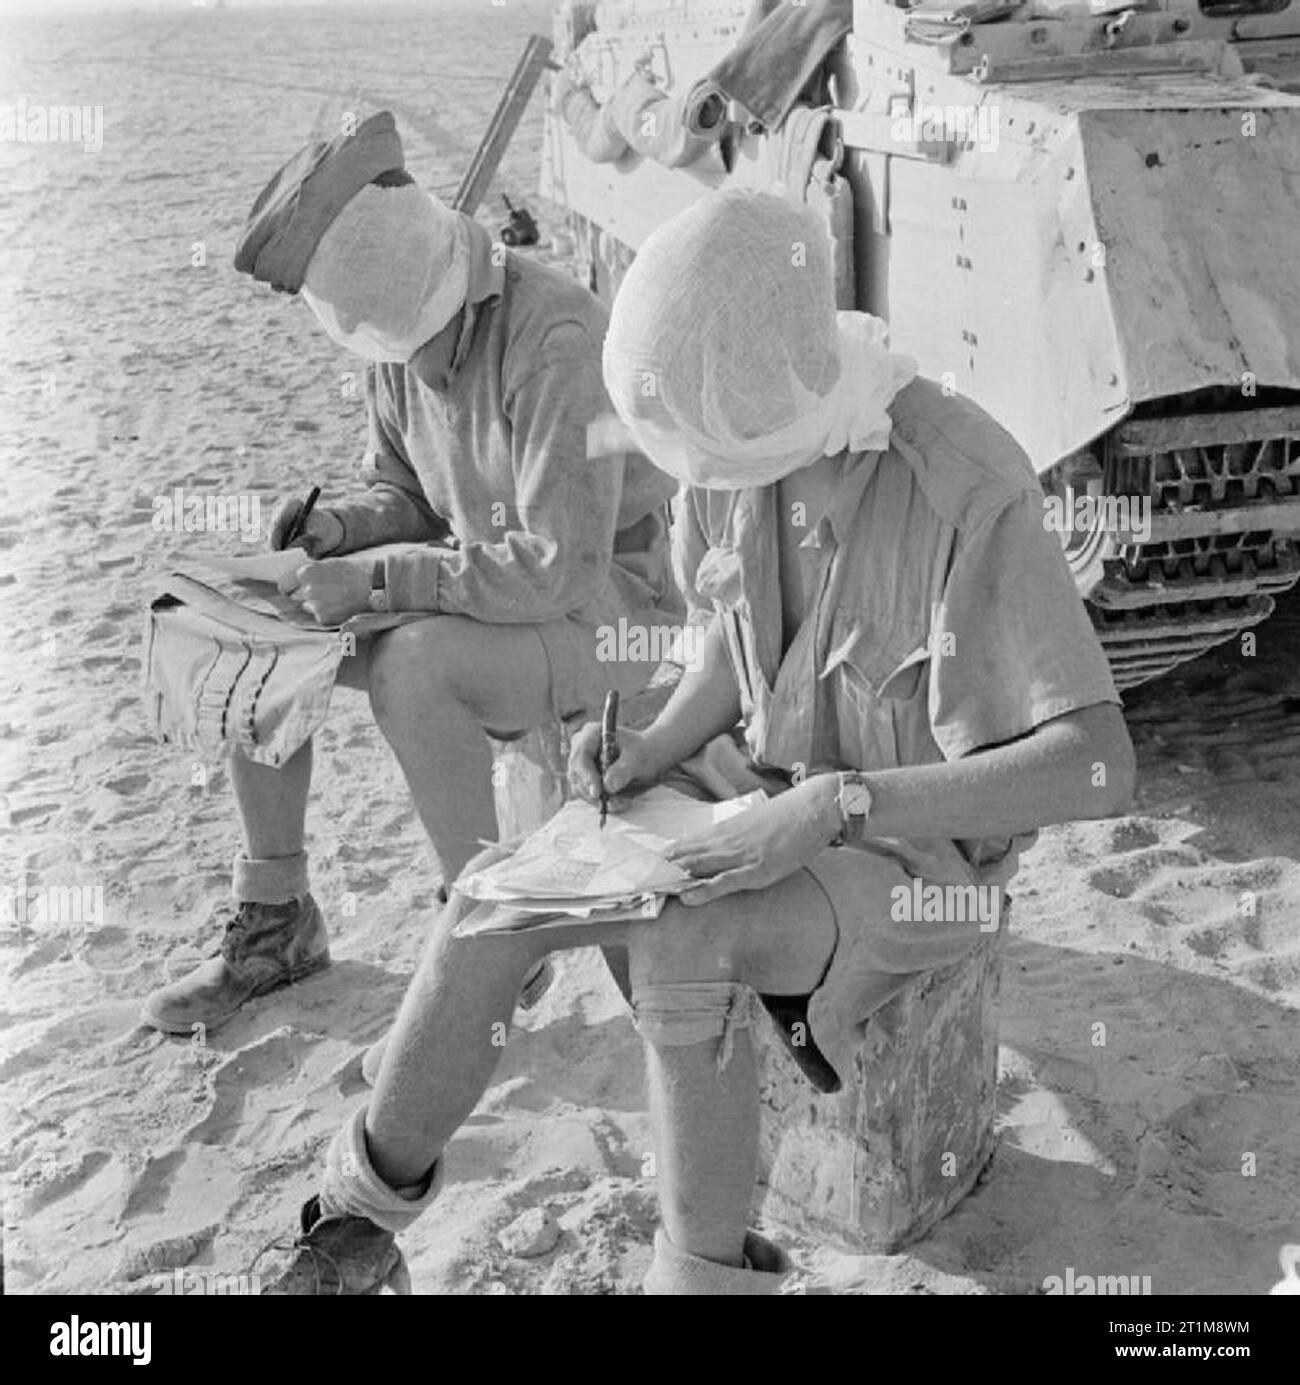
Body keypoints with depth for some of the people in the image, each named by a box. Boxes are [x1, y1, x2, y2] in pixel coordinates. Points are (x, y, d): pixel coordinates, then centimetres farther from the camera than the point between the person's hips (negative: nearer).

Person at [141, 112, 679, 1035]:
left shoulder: (553, 340, -28)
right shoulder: (401, 338, -2)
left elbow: (559, 566, -31)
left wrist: (374, 577, -28)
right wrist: (342, 528, -10)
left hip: (608, 606, -8)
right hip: (483, 589, 8)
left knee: (409, 664, -34)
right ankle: (275, 922, 8)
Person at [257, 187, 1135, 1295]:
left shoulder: (971, 491, -29)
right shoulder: (742, 442, -8)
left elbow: (1099, 768, -32)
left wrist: (836, 806, -36)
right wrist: (660, 748, -7)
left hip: (914, 861, -6)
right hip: (776, 797, 6)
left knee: (675, 948, -34)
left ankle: (710, 1273, -10)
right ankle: (364, 1218, 6)